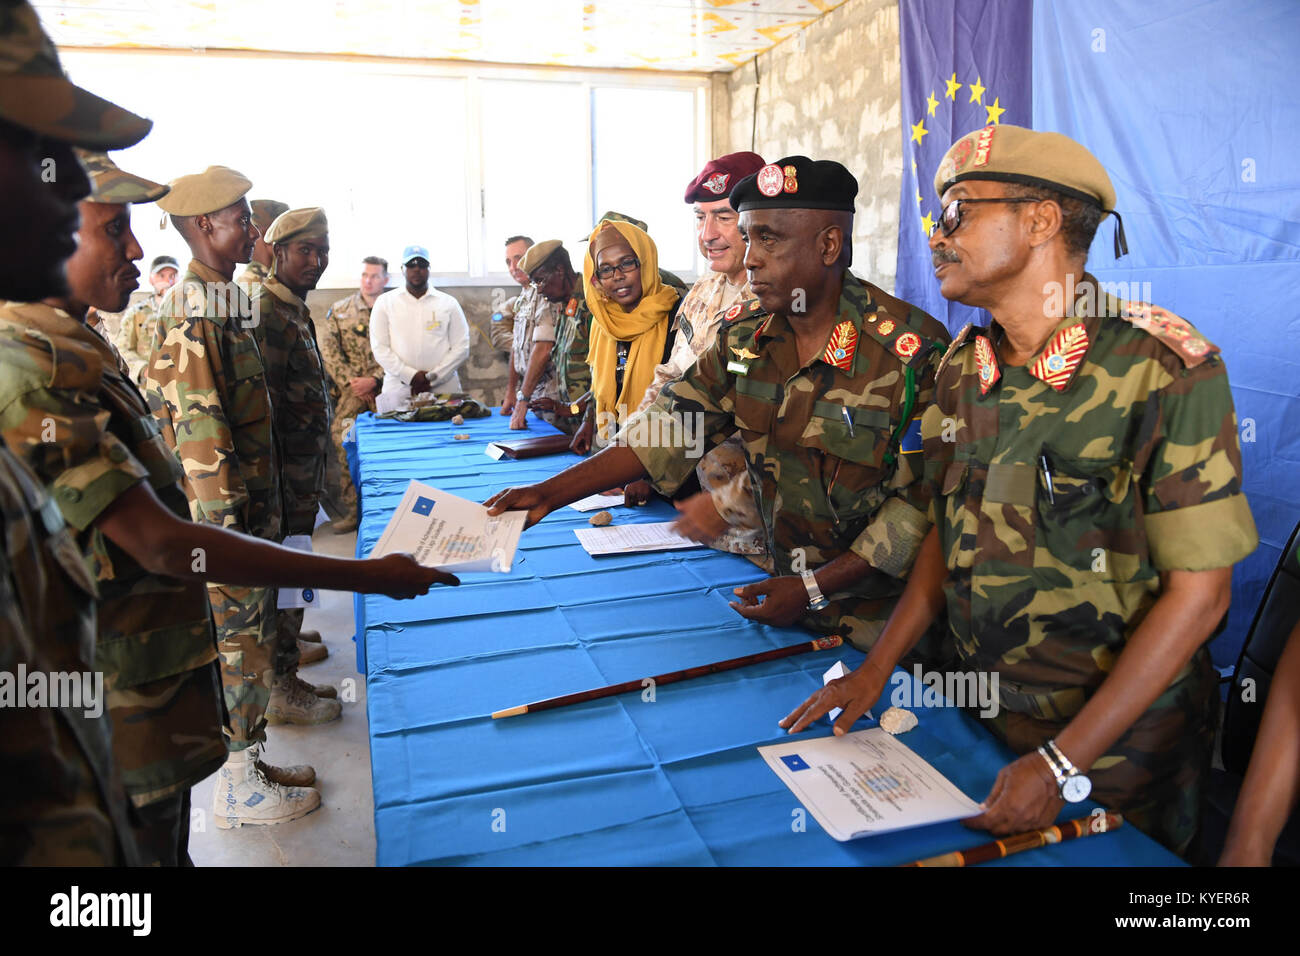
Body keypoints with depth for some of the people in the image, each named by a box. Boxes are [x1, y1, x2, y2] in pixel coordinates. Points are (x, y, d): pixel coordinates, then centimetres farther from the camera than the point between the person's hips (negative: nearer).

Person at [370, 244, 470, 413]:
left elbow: (461, 348, 4)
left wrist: (432, 378, -7)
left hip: (443, 389, 0)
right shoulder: (385, 302, 10)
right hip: (398, 391, 0)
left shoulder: (448, 303, 11)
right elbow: (379, 348, 3)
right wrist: (411, 375, -8)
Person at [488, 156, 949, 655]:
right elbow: (670, 427, -1)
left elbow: (921, 502, -17)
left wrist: (814, 589, -21)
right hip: (786, 590, 5)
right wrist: (547, 494, -9)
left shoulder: (912, 350, -18)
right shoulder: (744, 333, -1)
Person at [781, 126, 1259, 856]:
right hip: (981, 719, 5)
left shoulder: (1167, 371, -20)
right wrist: (878, 669, -2)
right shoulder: (964, 366, -1)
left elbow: (1199, 591, -19)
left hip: (1120, 739, -5)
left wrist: (1063, 764, -20)